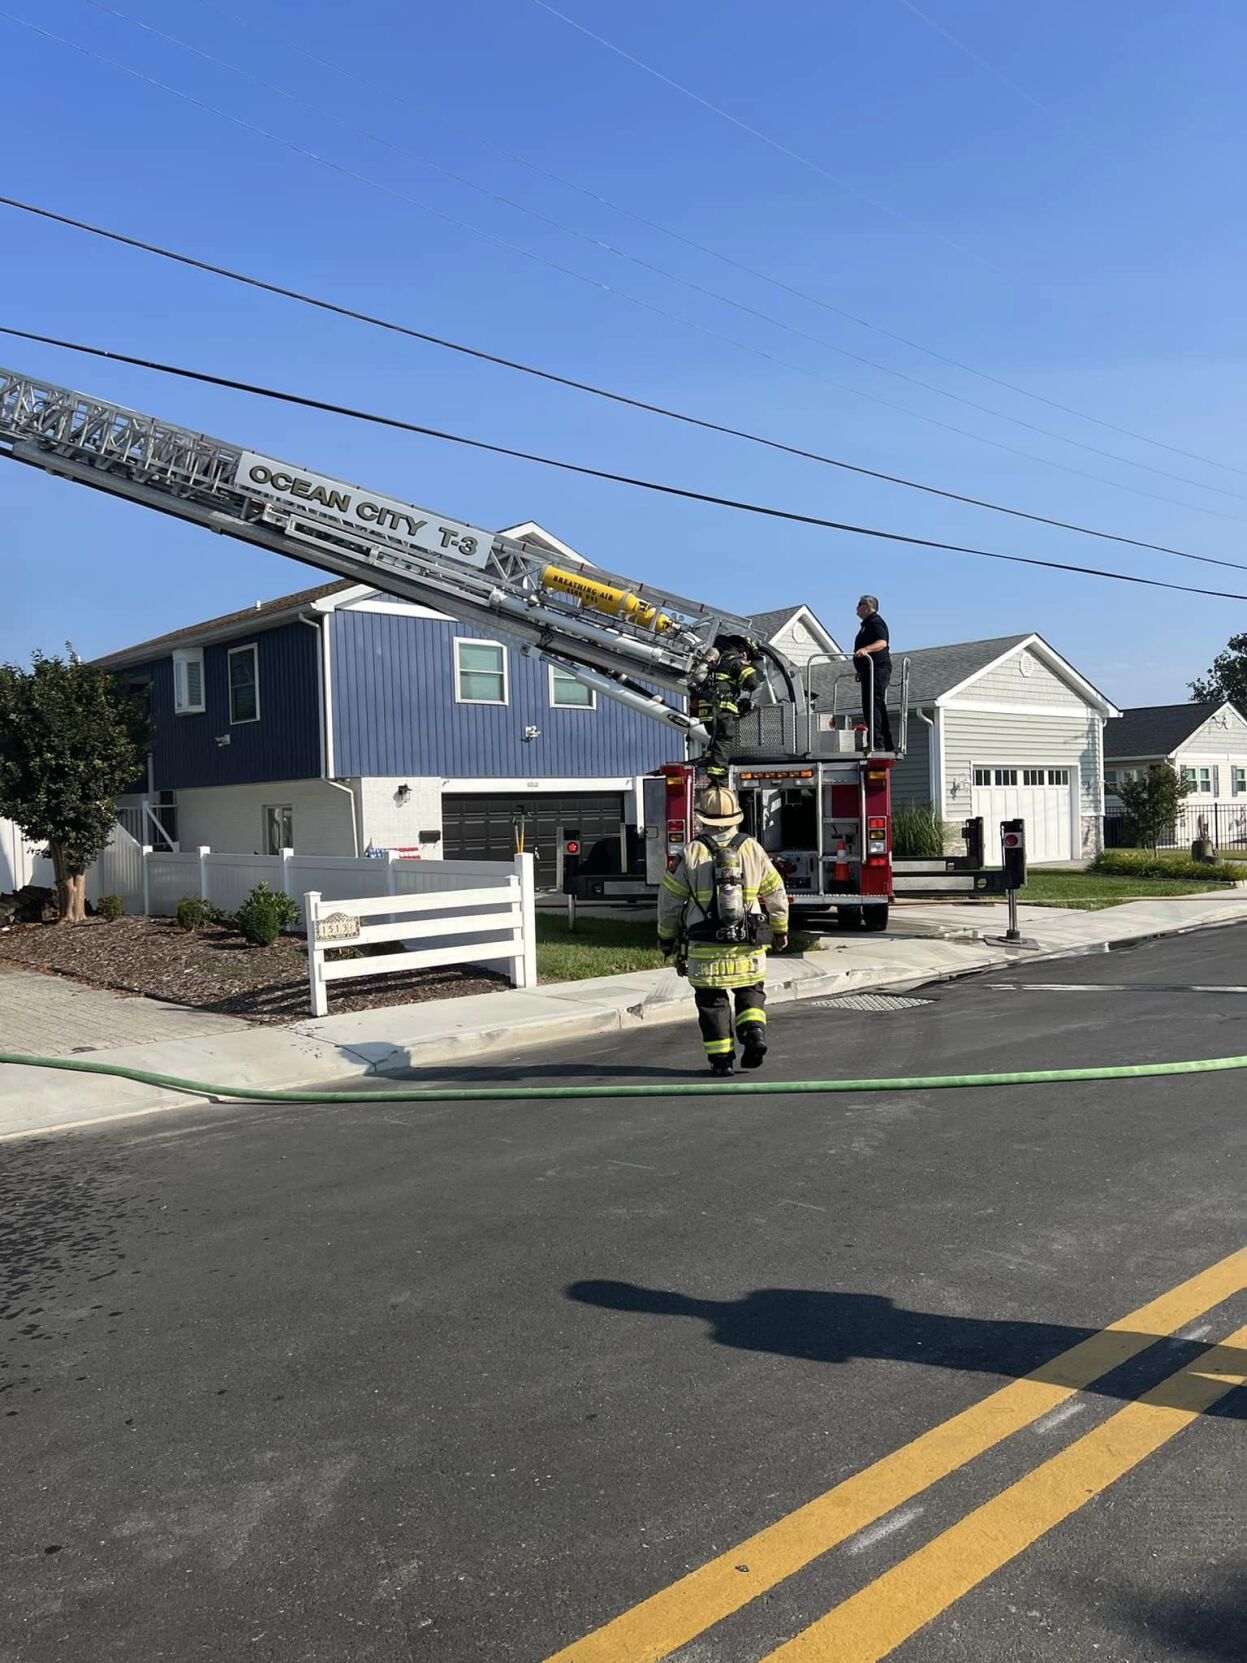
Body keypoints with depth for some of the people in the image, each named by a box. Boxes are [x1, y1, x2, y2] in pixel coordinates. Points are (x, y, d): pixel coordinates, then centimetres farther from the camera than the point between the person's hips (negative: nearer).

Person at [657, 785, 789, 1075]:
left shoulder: (692, 853, -6)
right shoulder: (753, 849, -1)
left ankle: (721, 1059, 8)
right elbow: (776, 893, 6)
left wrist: (666, 936, 13)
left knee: (712, 1000, 9)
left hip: (705, 946, -2)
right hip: (748, 945, 2)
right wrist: (780, 930, 20)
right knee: (751, 991, 21)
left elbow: (669, 899, -1)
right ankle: (754, 1033, 0)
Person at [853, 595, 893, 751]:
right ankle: (888, 745, 14)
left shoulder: (875, 622, -7)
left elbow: (882, 642, -25)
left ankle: (877, 743, -25)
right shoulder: (867, 624, 26)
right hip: (869, 671, 11)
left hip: (878, 669, -11)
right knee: (879, 706, 11)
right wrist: (861, 670, 37)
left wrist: (865, 649, -41)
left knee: (872, 705, -18)